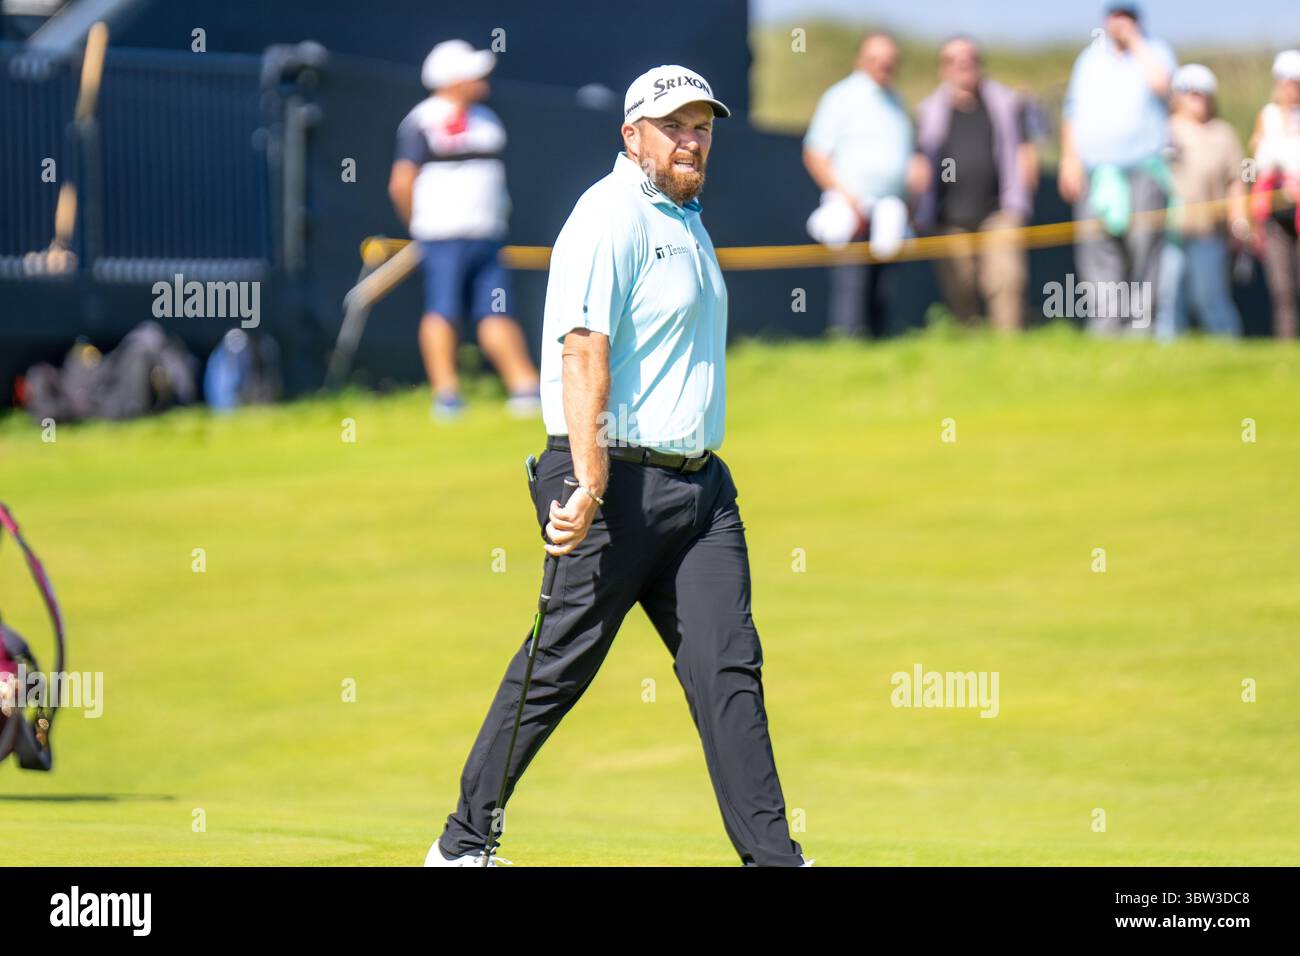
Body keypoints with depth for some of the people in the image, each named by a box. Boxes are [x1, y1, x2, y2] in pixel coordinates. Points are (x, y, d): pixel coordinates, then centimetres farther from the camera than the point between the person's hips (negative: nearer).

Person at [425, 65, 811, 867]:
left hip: (698, 479, 8)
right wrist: (589, 484, -29)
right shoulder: (612, 216, -10)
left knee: (728, 666, -1)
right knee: (559, 668, -2)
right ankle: (464, 843, 9)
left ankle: (771, 854, -3)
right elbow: (583, 351, -20)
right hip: (621, 479, -8)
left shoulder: (687, 220, 19)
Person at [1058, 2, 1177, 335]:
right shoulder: (1090, 58, 18)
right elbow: (1072, 111, 21)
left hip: (1144, 169, -3)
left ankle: (1141, 322, -7)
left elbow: (1160, 82, -16)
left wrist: (1135, 42, -7)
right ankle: (1104, 324, -5)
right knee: (1097, 248, -5)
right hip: (1095, 171, 3)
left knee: (1143, 244, -9)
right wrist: (1069, 160, 12)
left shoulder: (1153, 52, 7)